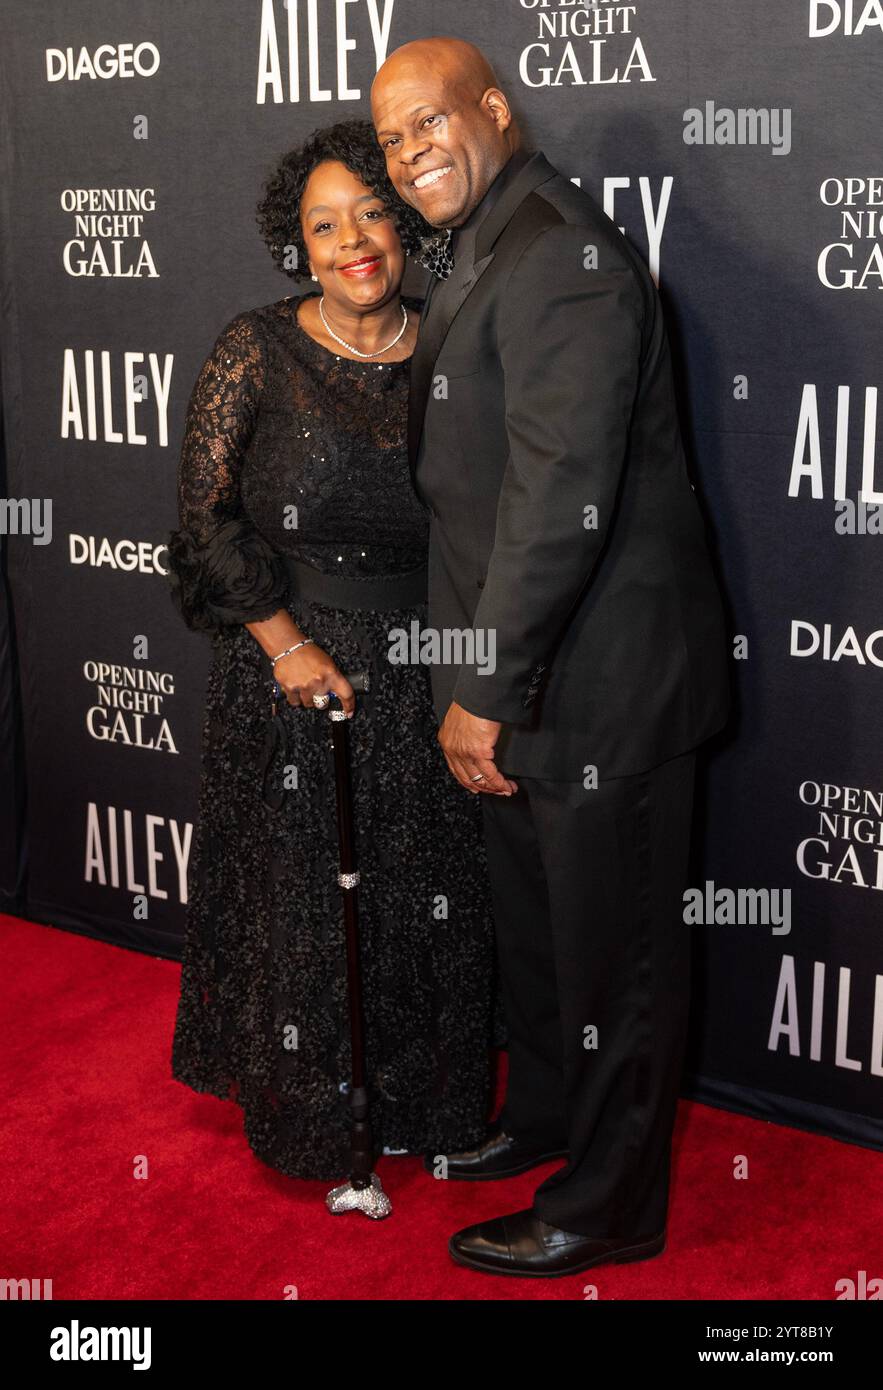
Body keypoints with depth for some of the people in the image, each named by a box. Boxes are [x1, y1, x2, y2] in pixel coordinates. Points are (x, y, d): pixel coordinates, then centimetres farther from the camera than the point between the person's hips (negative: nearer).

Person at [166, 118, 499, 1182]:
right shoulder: (258, 350, -4)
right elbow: (204, 510, -6)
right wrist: (284, 642, -11)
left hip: (422, 673, 2)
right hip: (288, 668, -2)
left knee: (423, 890, 10)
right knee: (298, 893, 8)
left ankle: (415, 1103, 32)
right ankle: (308, 1113, 28)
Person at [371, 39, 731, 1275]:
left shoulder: (558, 256, -19)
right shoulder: (483, 257, 14)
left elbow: (564, 498, -25)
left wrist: (485, 690, -21)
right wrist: (477, 685, 14)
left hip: (600, 677, -10)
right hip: (525, 674, 10)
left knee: (611, 943, 6)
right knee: (532, 921, 24)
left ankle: (608, 1206, 23)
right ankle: (543, 1117, 44)